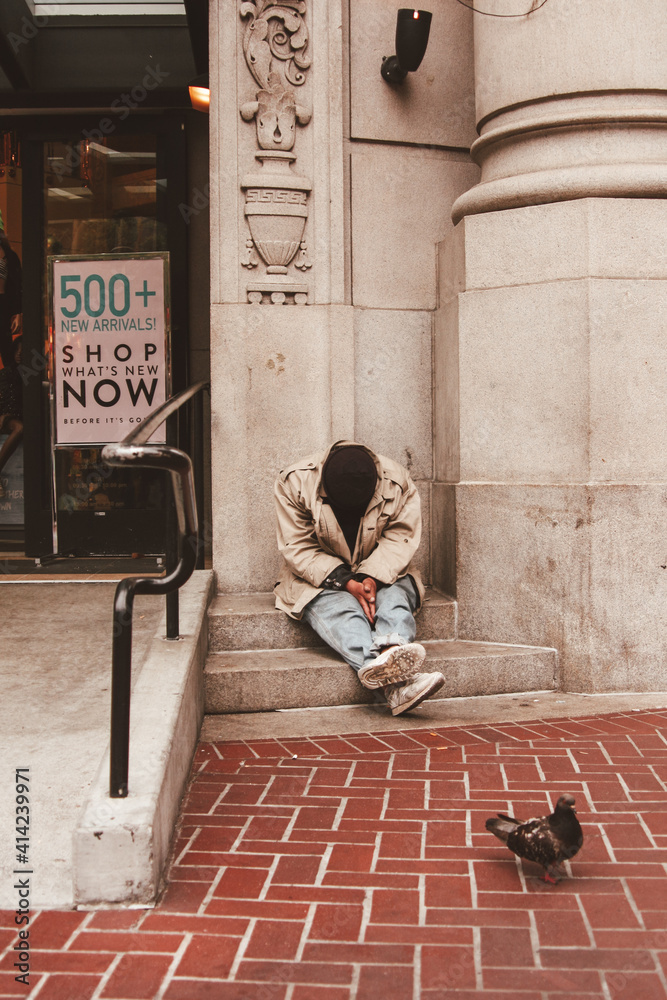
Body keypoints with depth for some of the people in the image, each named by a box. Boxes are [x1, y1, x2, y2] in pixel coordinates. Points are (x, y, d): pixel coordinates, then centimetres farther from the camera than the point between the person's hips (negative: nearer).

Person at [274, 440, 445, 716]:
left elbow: (398, 541, -12)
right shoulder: (294, 483, -16)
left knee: (394, 600, -31)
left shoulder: (398, 484, -12)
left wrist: (372, 578, -32)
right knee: (341, 611, -34)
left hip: (382, 575, 3)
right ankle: (398, 683, -60)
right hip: (319, 577, -2)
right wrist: (346, 583, -29)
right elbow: (299, 549, -16)